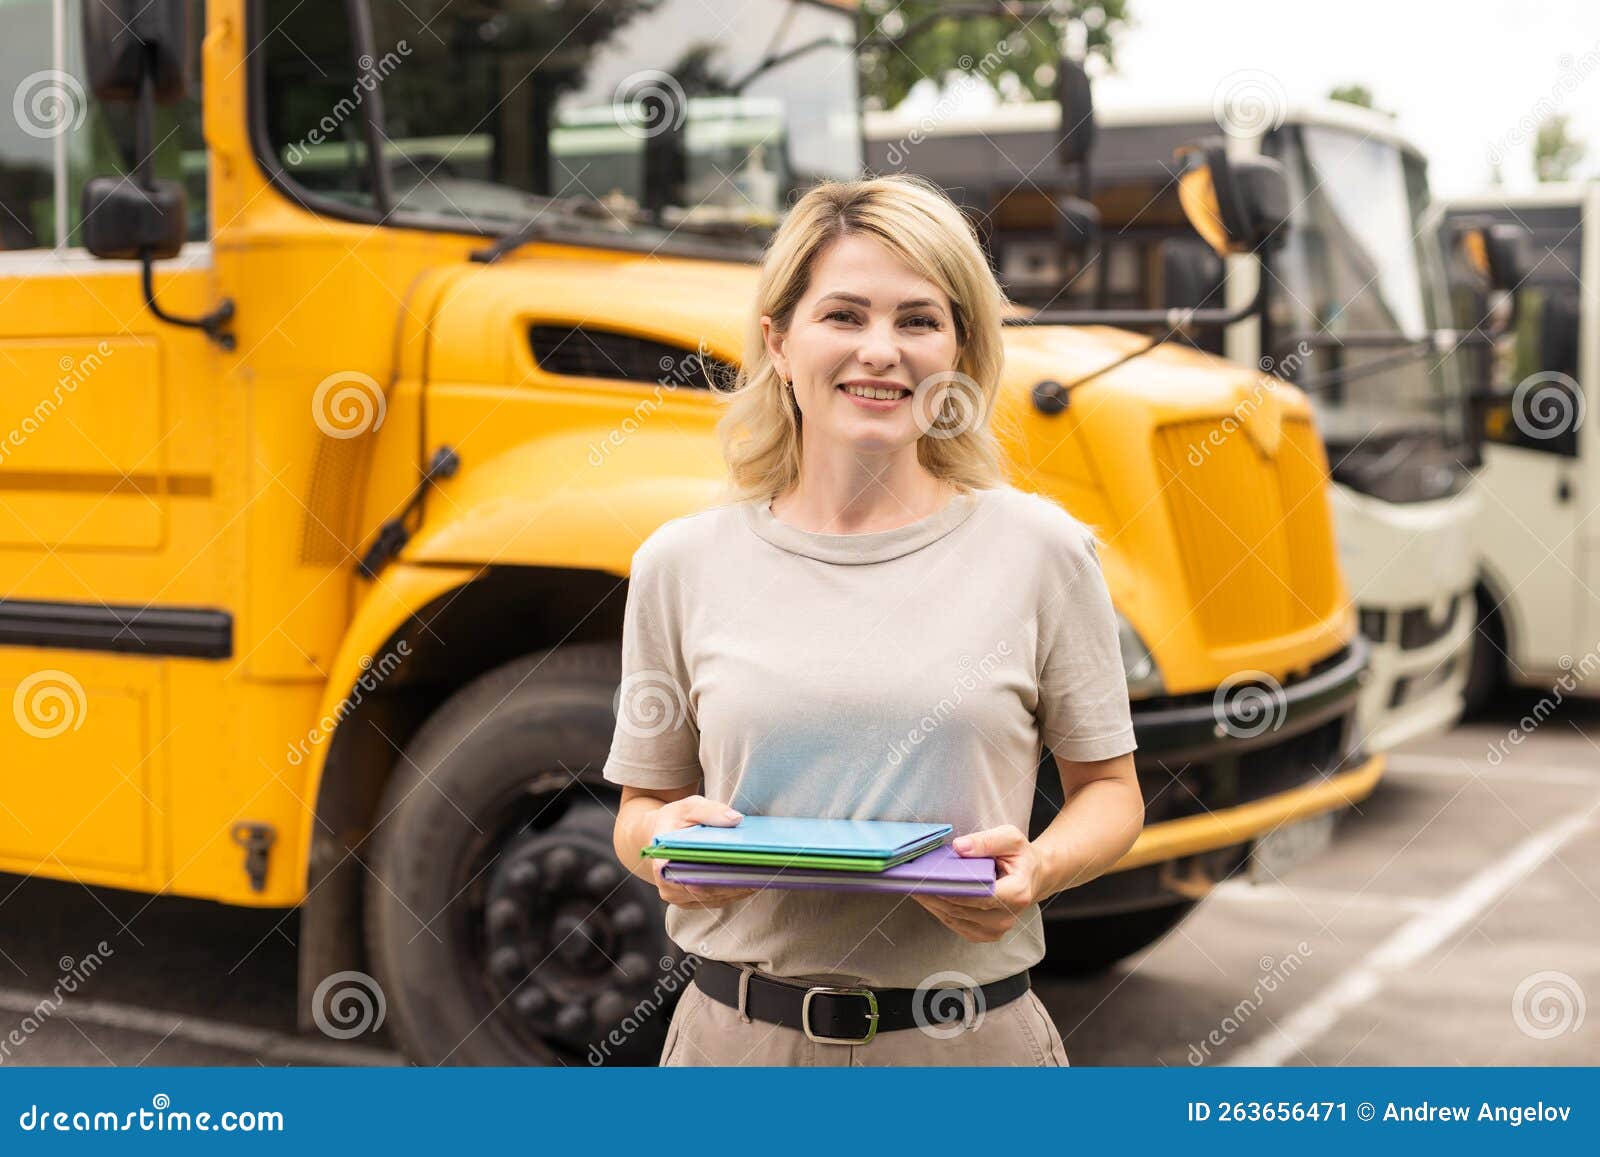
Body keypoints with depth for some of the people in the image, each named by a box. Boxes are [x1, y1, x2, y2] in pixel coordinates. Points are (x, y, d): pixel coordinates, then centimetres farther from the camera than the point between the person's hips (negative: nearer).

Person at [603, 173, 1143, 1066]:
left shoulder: (1039, 549, -3)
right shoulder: (683, 563, 0)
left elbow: (1110, 790, 5)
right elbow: (641, 808, 8)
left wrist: (1038, 868, -15)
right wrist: (668, 843, -13)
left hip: (968, 1037, 0)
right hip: (743, 1033, 1)